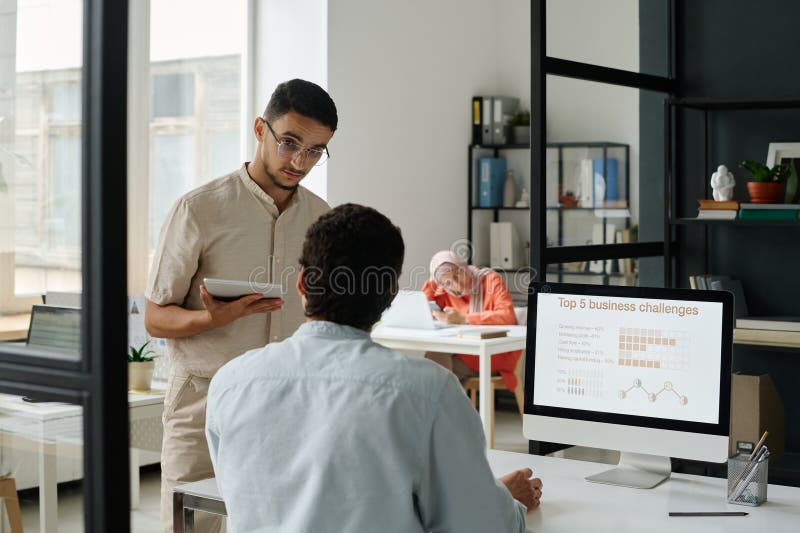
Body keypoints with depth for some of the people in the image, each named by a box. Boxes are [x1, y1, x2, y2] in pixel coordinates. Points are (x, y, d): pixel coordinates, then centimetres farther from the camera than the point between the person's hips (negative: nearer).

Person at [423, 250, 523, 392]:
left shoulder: (491, 280, -5)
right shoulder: (445, 294, 9)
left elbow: (508, 317, -20)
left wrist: (464, 319, -26)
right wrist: (432, 282, -1)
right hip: (464, 353, 5)